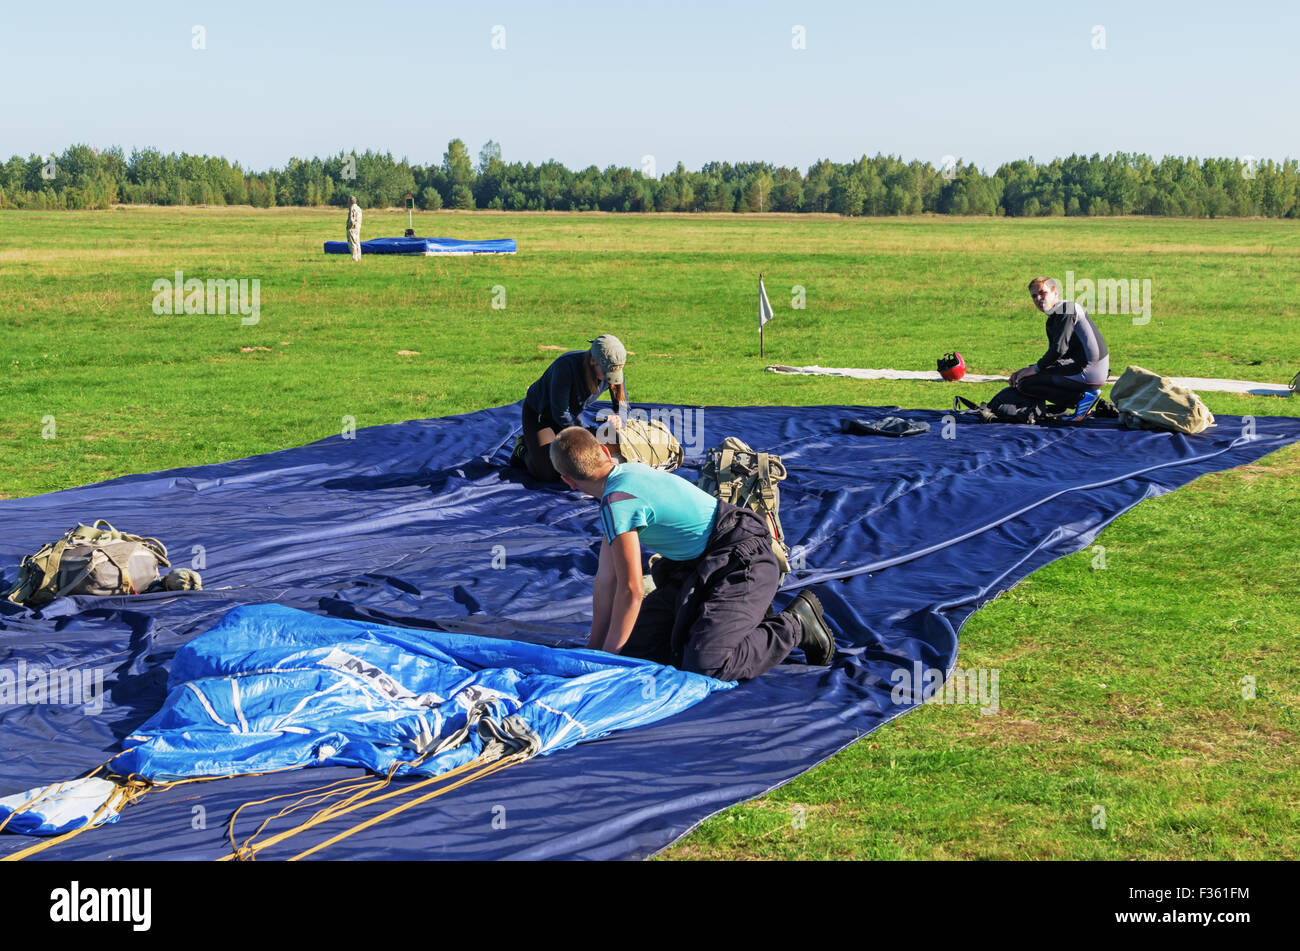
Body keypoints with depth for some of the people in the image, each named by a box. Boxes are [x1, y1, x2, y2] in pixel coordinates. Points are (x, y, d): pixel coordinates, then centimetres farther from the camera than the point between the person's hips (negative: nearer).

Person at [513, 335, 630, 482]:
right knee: (548, 474, -17)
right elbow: (560, 414, -32)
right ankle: (523, 450, 14)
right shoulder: (566, 365, -38)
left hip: (572, 414, 6)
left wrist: (619, 419, -33)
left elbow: (622, 404, -8)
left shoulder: (613, 369, -21)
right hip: (538, 413, -6)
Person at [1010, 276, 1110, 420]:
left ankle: (1082, 397, -12)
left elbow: (1059, 349, -17)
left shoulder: (1067, 309, -8)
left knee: (1024, 384, -9)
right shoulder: (1052, 320, 21)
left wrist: (1035, 368, -6)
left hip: (1087, 374, -10)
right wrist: (1025, 370, 11)